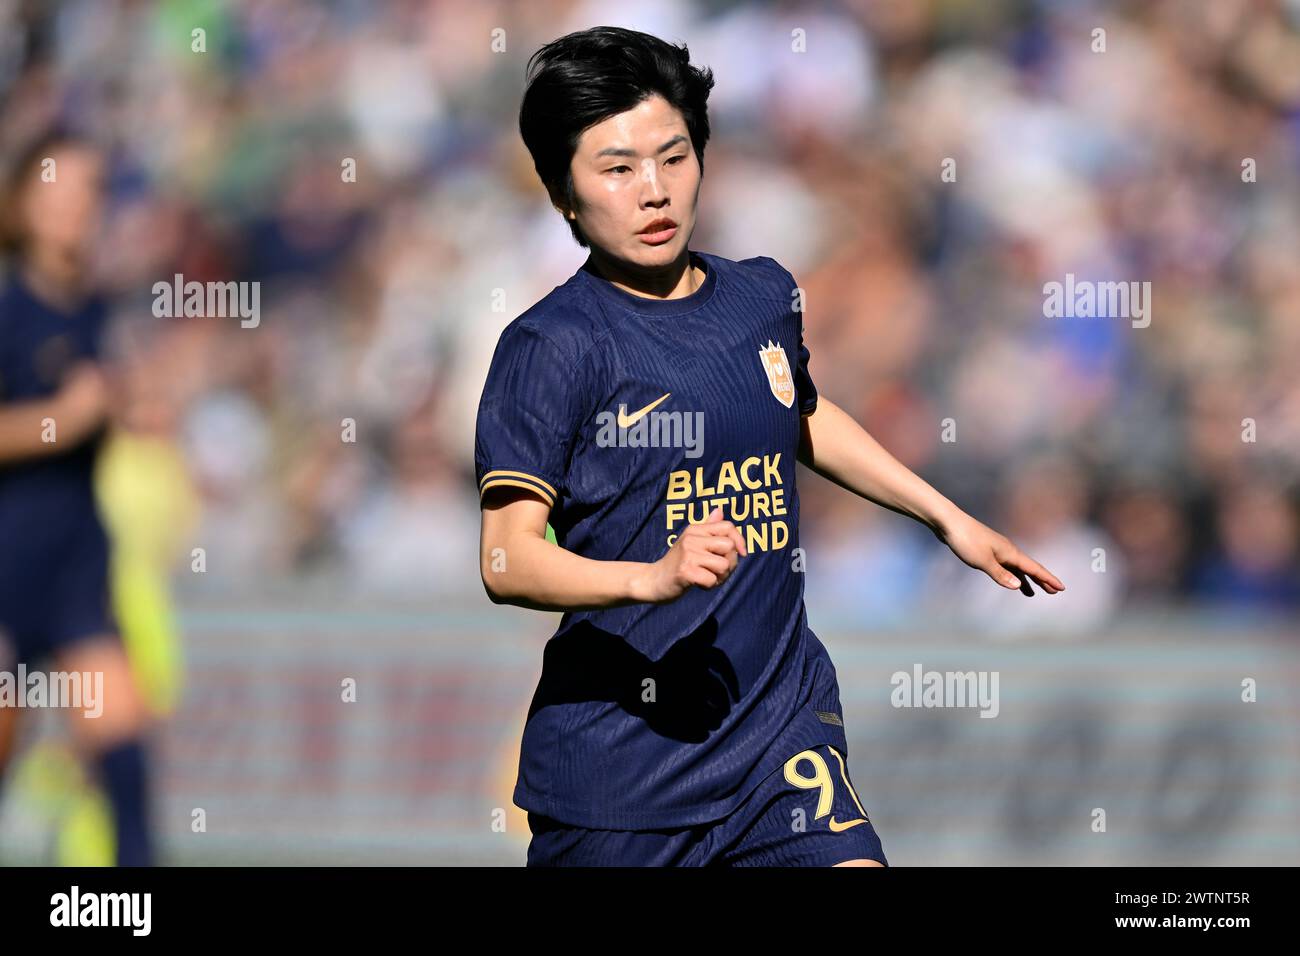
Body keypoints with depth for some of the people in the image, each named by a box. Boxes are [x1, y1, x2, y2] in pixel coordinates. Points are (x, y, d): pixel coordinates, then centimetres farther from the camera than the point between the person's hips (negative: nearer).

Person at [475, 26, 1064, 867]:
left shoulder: (765, 297, 8)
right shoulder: (550, 346, -11)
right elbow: (508, 561, -19)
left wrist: (950, 519, 33)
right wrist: (655, 577, -34)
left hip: (781, 718, 4)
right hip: (620, 755, -4)